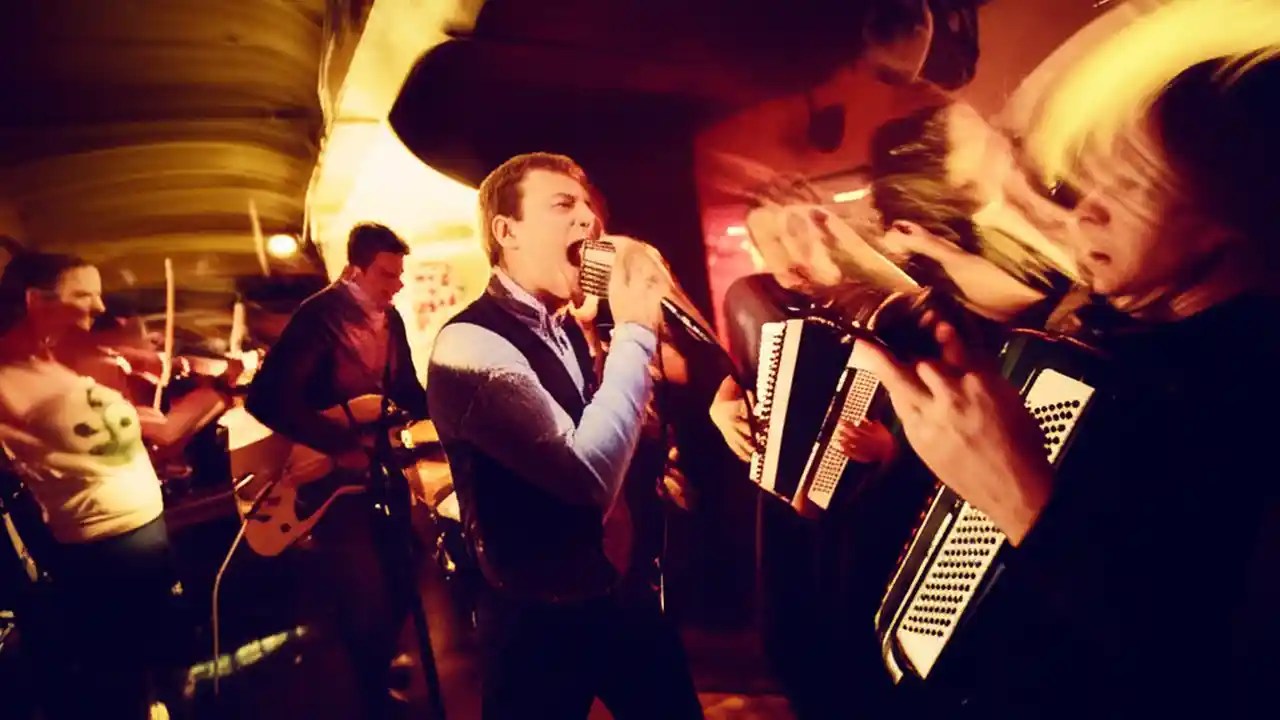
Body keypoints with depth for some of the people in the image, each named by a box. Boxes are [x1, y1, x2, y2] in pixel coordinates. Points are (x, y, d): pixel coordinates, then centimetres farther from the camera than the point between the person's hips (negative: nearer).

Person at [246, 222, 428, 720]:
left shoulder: (389, 319, 5)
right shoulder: (319, 316, -19)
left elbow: (408, 391, 15)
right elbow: (266, 398, -28)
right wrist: (342, 446, -28)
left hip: (379, 469, 7)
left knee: (400, 588, 15)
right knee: (367, 601, -4)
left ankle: (378, 671, 40)